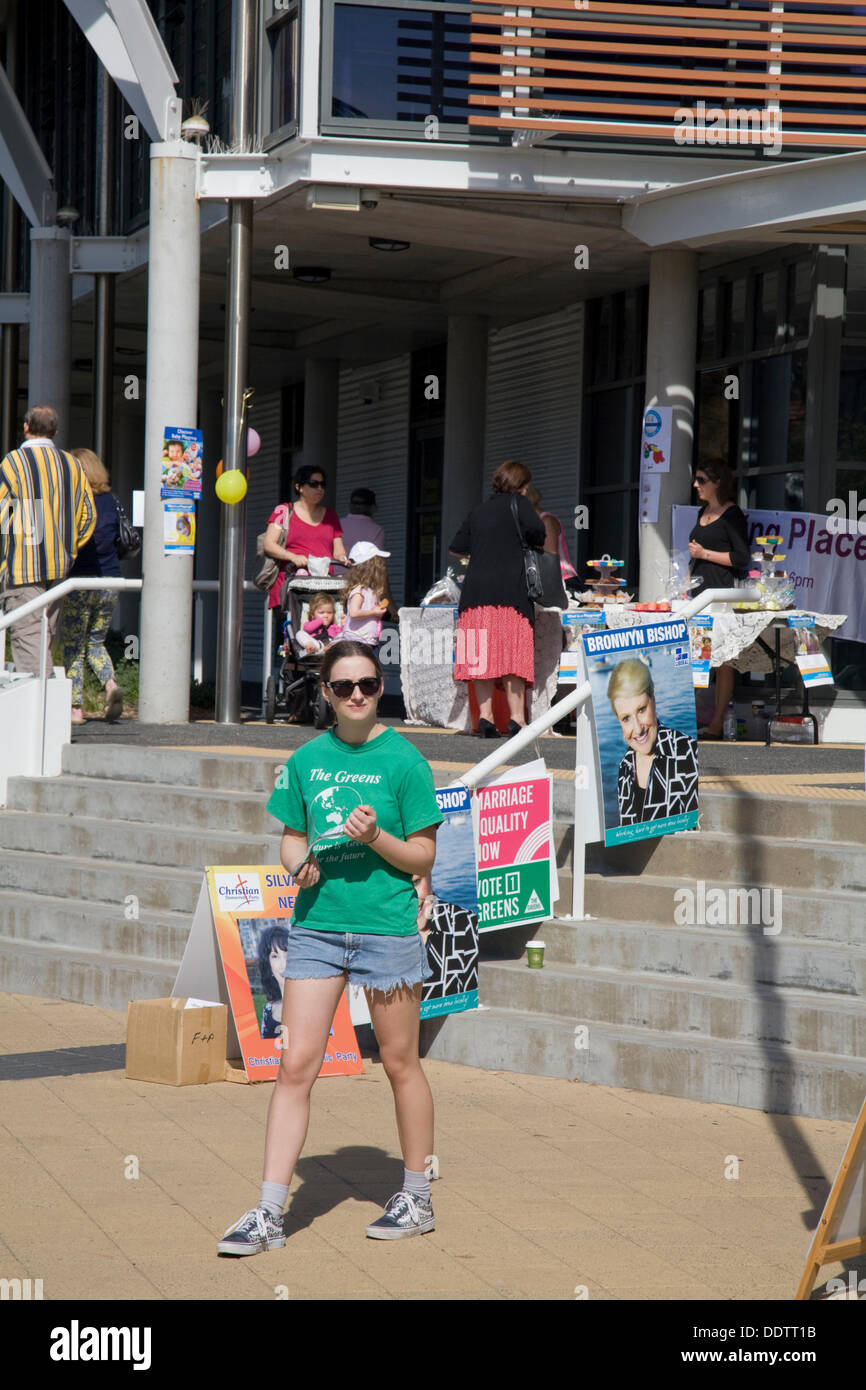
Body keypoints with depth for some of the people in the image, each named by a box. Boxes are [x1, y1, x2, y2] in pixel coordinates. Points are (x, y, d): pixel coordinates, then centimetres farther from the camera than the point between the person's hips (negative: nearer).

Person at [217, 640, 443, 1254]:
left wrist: (375, 838, -19)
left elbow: (424, 857, -2)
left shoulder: (403, 759, -4)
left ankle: (418, 1199, 22)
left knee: (400, 1065, 7)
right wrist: (300, 865, -4)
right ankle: (270, 1213, -1)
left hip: (387, 927, -3)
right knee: (295, 1065, -2)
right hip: (316, 925, 3)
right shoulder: (307, 759, 8)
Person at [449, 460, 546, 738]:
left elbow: (457, 547, 18)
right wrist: (536, 543, 10)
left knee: (483, 654, 3)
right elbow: (536, 530, -12)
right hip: (509, 588, -5)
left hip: (476, 589, 5)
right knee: (513, 652, -5)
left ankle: (485, 717, -2)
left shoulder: (478, 511, 19)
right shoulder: (517, 503, 4)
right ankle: (516, 718, -10)